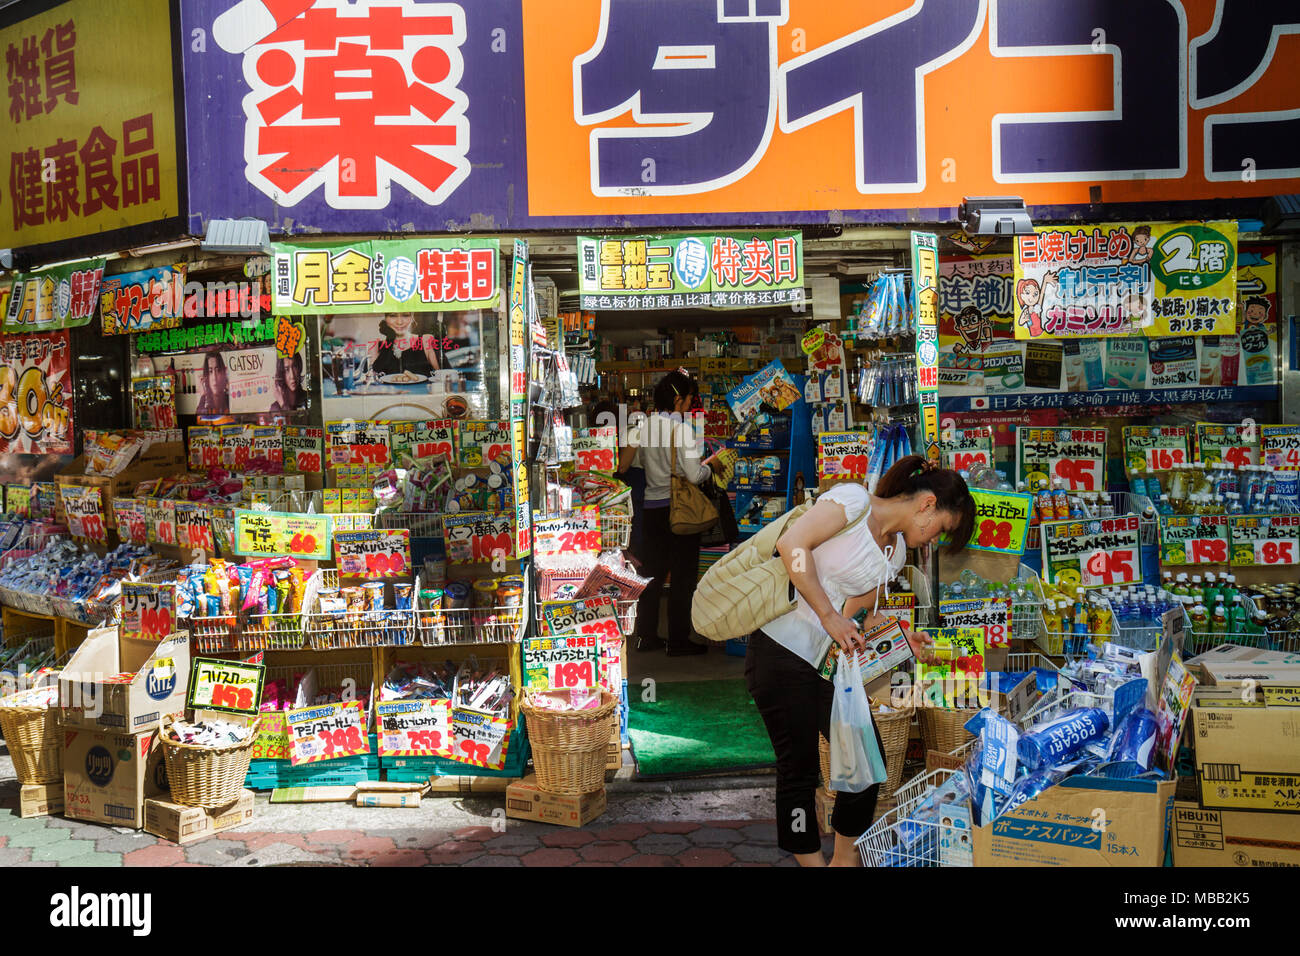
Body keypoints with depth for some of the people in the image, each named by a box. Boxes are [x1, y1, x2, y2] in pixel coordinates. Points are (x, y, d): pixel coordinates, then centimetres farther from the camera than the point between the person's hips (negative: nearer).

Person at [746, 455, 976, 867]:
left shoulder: (896, 551, 16)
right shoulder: (854, 499, -10)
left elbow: (857, 610, 12)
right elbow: (792, 545, -21)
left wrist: (903, 641, -4)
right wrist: (829, 616, -19)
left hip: (829, 661, 9)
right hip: (782, 650, -9)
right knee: (800, 767, -1)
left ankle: (845, 857, 24)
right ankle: (812, 860, 14)